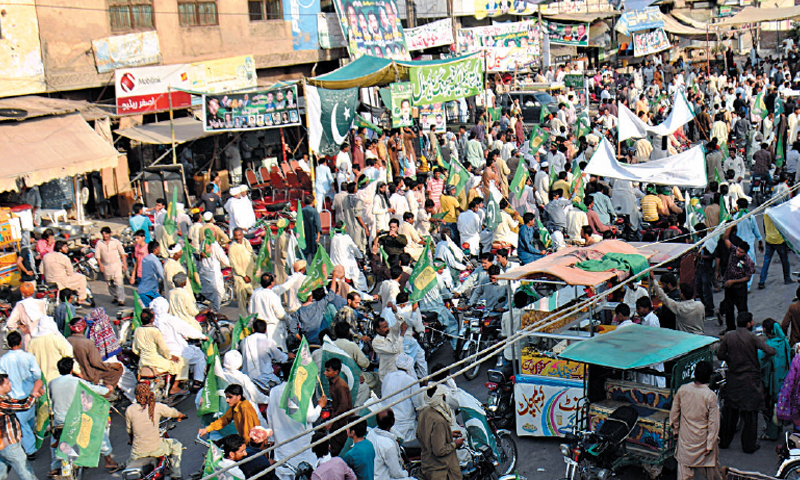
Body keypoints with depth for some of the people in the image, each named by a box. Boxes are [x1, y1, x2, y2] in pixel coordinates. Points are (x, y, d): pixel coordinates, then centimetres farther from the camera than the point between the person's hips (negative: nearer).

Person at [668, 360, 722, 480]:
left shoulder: (682, 389, -10)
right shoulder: (710, 396, -20)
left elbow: (674, 412, 2)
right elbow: (713, 423, -16)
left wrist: (676, 429, 17)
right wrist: (710, 445, -8)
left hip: (685, 437, 3)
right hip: (702, 439, -3)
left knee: (685, 470, 13)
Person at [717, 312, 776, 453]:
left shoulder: (728, 337, -2)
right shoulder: (752, 337, -12)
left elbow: (720, 354, 2)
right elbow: (769, 351, -21)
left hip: (733, 378, 4)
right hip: (750, 380, -4)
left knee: (730, 411, 14)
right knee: (750, 413, 6)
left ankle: (724, 441, 22)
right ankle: (749, 445, 12)